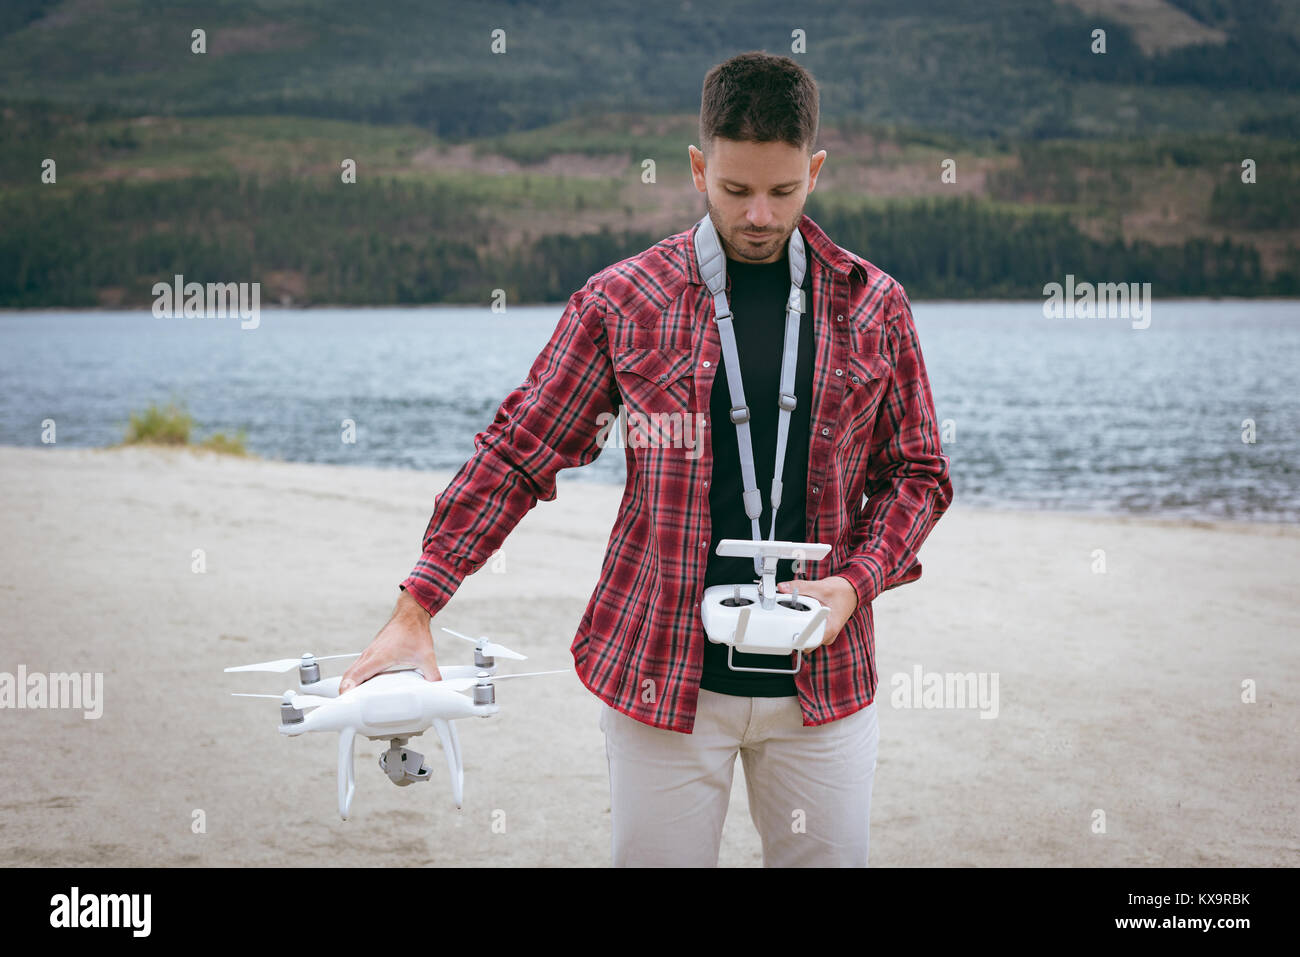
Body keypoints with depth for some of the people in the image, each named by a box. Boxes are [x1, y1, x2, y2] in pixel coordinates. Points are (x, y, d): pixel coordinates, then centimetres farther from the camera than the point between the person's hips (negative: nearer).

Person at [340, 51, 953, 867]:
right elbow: (516, 454, 1)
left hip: (825, 678, 2)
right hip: (660, 676, -1)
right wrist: (417, 608, -6)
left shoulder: (872, 307, 4)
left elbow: (917, 473, 10)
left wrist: (855, 584, -8)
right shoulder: (622, 301, -1)